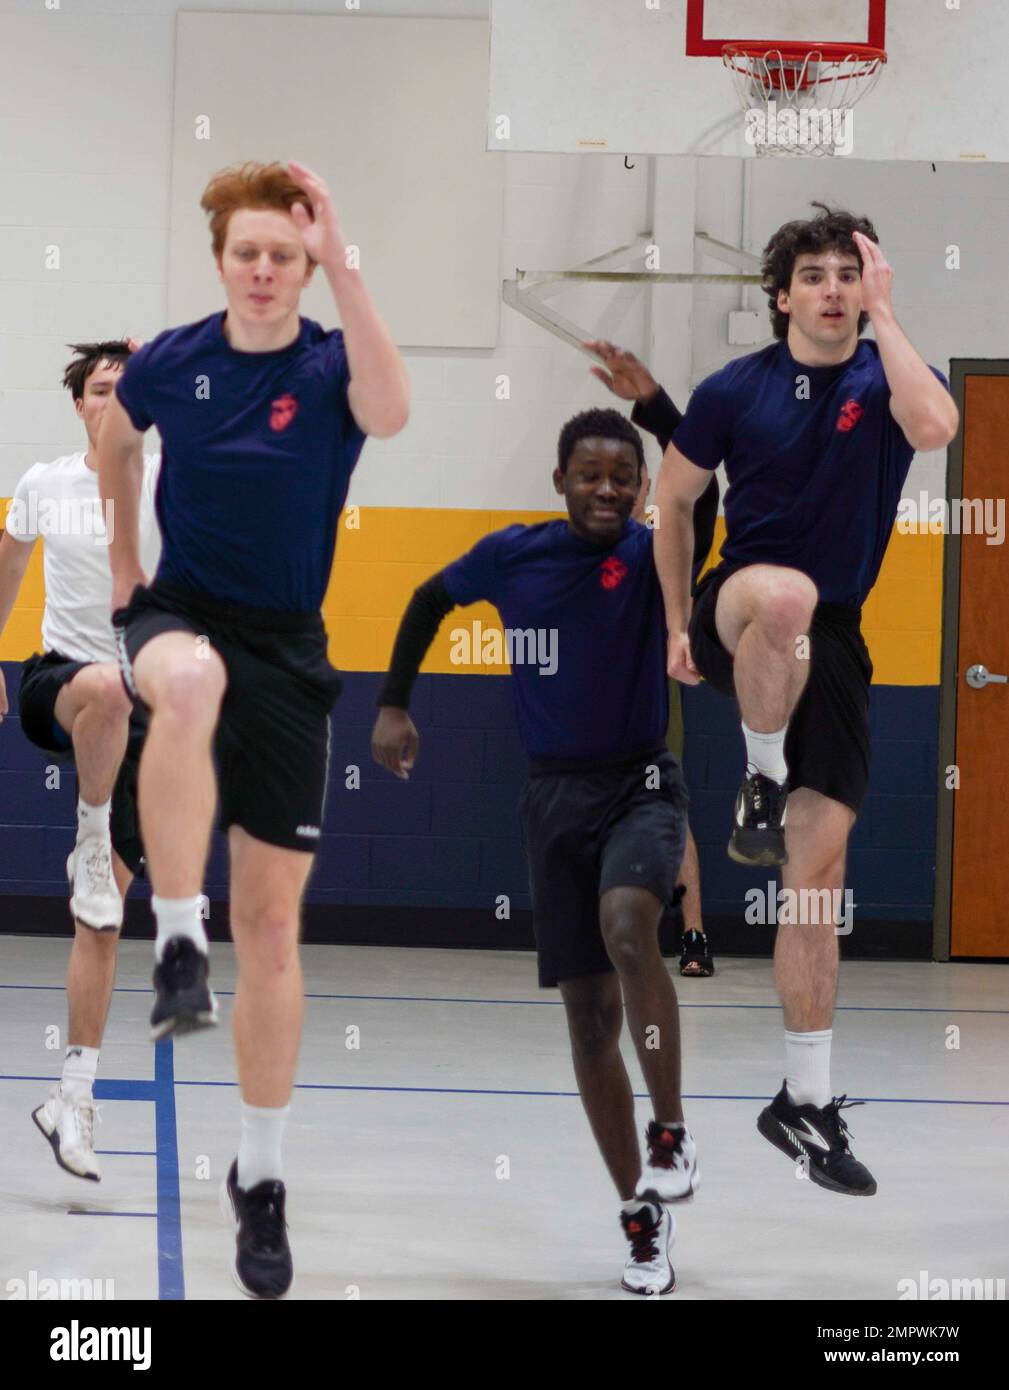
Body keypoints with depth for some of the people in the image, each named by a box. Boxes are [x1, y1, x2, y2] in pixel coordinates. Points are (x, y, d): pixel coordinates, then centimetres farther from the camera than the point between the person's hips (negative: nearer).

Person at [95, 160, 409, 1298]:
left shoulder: (330, 368, -8)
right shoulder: (171, 362, -1)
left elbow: (390, 410, -34)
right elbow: (116, 438, 22)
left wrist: (341, 262, -38)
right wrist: (121, 557, 20)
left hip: (286, 650, 0)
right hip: (179, 613, 0)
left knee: (271, 921, 3)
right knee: (192, 679, -42)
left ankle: (259, 1179, 17)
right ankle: (176, 944, -37)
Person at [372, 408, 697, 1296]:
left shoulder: (654, 555, -7)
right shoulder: (512, 556, 1)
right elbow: (432, 600, 19)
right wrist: (394, 704, 14)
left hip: (641, 784, -3)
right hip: (556, 794, 3)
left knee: (627, 925, -33)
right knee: (590, 1014, 2)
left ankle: (671, 1135, -22)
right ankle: (646, 1215, 10)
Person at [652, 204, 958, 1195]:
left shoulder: (885, 378, 0)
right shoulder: (734, 390, 1)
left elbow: (936, 426, -24)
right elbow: (673, 500, 14)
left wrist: (885, 312, -19)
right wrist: (678, 624, 11)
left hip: (830, 643, 1)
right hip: (736, 612, -1)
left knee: (820, 869, -3)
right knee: (787, 593, -41)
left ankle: (805, 1102, 5)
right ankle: (761, 785, -16)